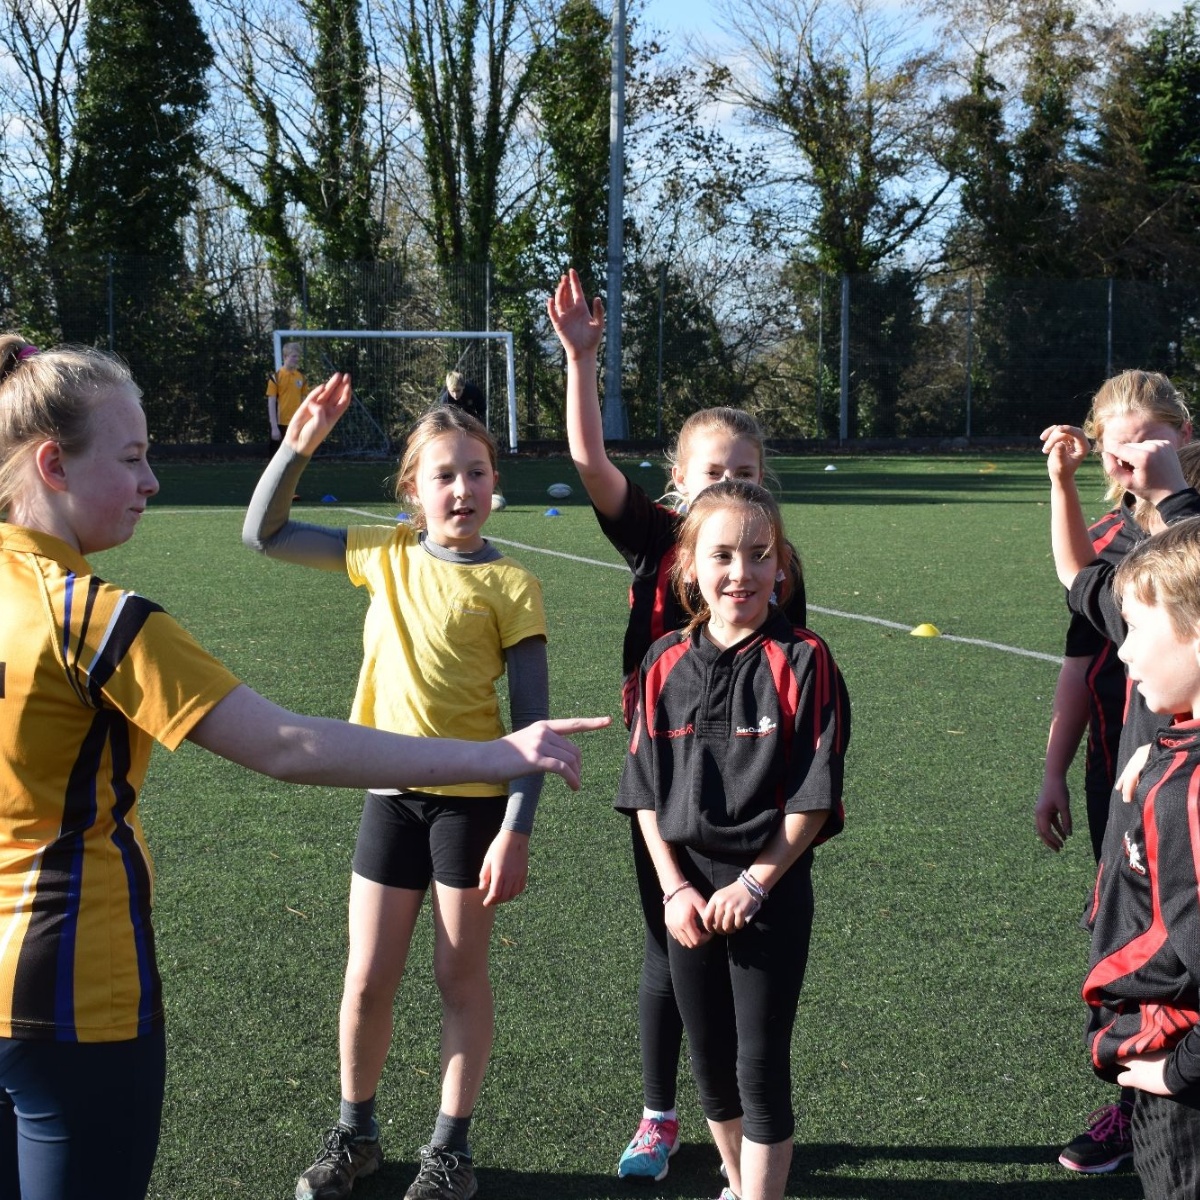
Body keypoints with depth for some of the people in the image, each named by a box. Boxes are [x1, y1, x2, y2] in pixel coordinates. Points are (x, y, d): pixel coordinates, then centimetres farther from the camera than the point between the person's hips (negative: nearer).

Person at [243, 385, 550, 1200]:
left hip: (473, 798, -3)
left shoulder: (509, 585, -9)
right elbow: (264, 533, 10)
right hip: (392, 795, 4)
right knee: (368, 981, 9)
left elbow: (532, 720, -9)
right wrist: (299, 445, -3)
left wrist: (516, 832, -15)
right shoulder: (386, 553, 3)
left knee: (461, 976, 8)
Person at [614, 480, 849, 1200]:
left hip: (771, 891, -4)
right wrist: (675, 889, -5)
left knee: (761, 1066, 1)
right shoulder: (668, 664, 1)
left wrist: (752, 884, -15)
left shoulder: (802, 661, -10)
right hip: (689, 892, 4)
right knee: (710, 1061, 17)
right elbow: (644, 791, 3)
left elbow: (814, 796, -11)